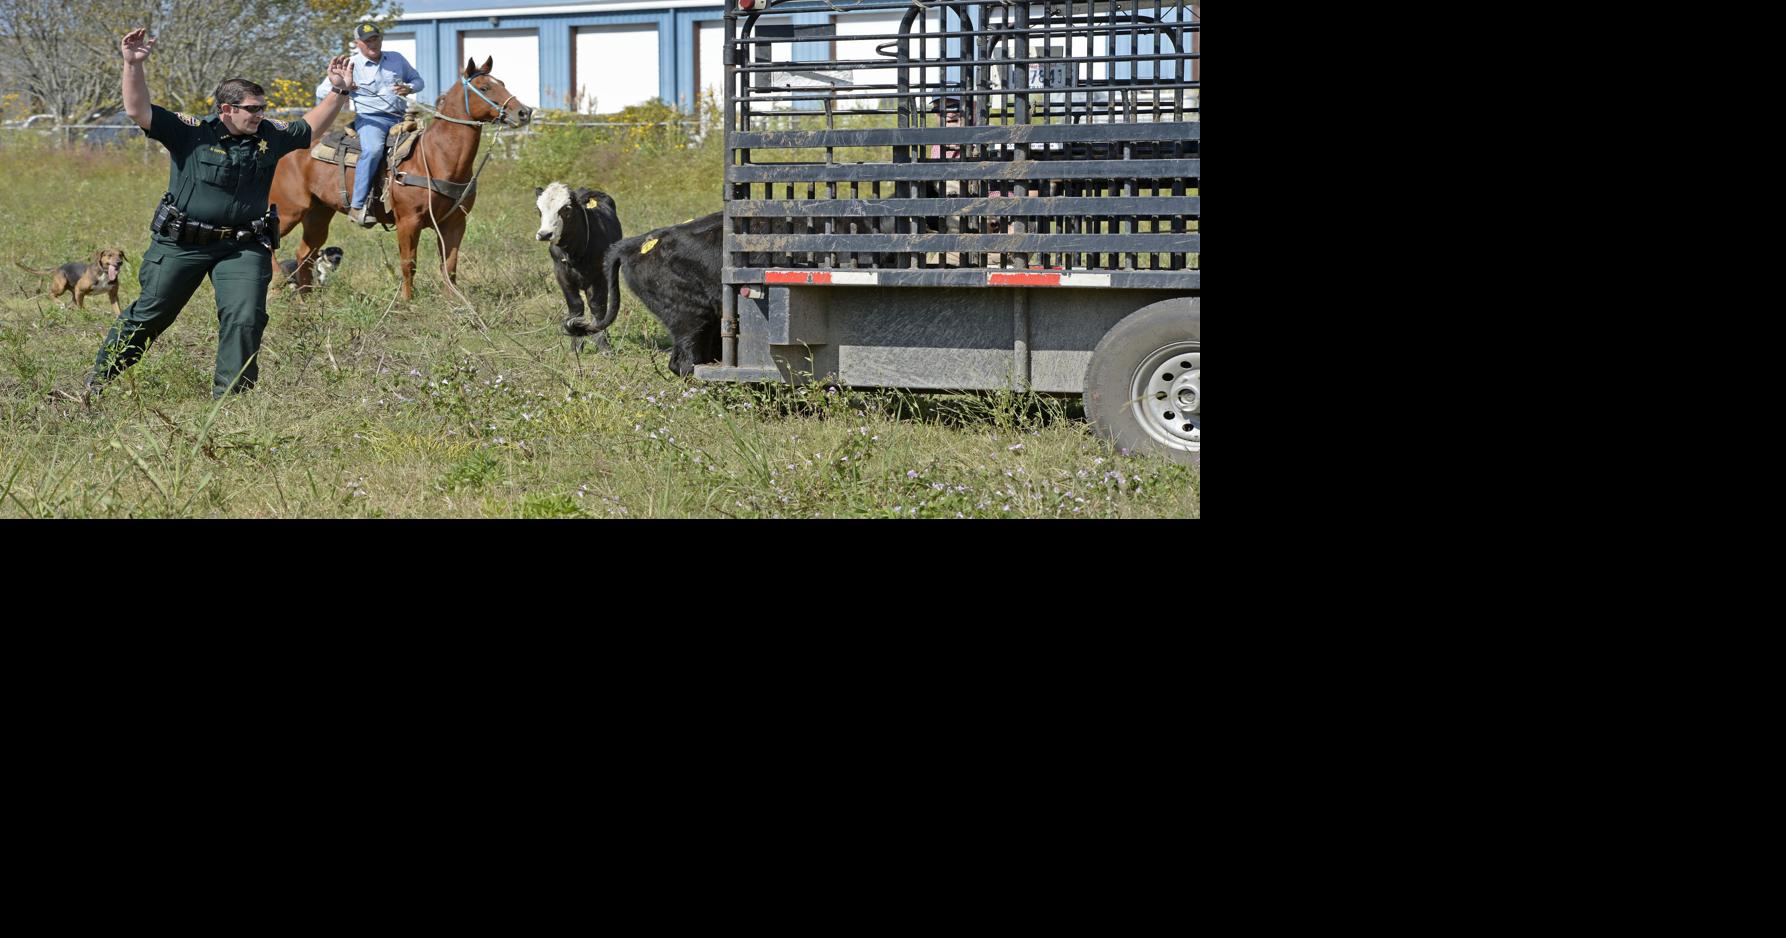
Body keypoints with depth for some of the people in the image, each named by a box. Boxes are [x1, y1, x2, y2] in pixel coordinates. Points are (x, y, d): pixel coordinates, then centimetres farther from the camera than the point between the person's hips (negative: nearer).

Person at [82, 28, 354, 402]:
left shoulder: (270, 135, 3)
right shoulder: (191, 133, -10)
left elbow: (311, 127, 19)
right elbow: (139, 111, -17)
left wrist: (339, 91, 11)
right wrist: (133, 65, -26)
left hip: (243, 247, 3)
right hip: (181, 244, -3)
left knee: (246, 318, -10)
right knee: (149, 315, 5)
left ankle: (228, 396, 2)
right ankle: (98, 379, 22)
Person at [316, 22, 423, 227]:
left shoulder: (397, 60, 16)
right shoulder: (351, 66, 4)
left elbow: (417, 80, 26)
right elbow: (321, 91, 4)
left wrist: (409, 88, 1)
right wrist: (342, 89, -18)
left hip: (400, 118, 6)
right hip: (370, 118, -5)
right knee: (373, 149, -34)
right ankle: (357, 207, -36)